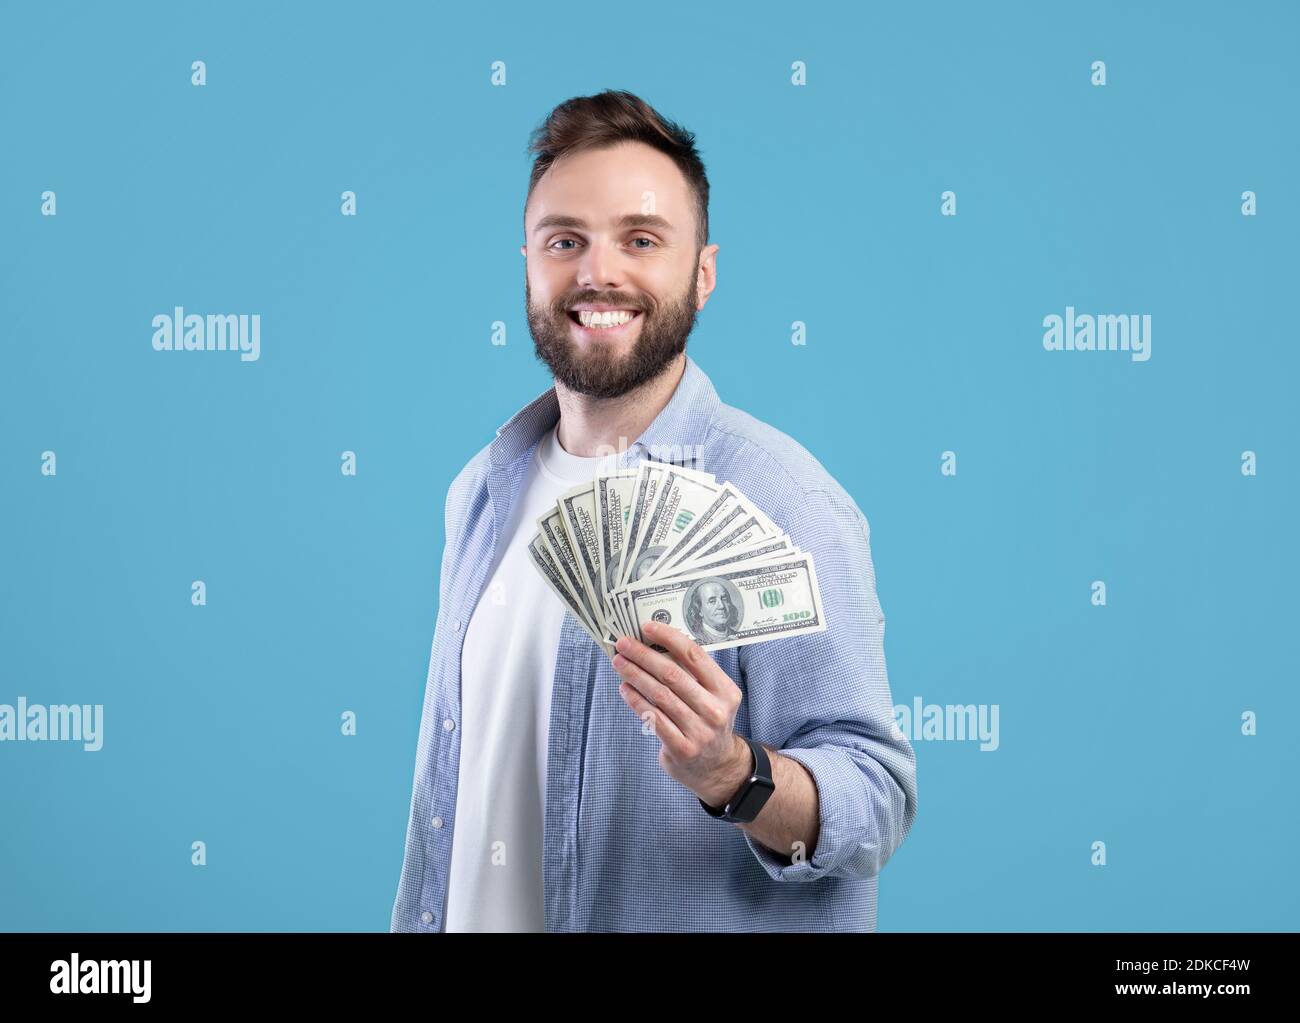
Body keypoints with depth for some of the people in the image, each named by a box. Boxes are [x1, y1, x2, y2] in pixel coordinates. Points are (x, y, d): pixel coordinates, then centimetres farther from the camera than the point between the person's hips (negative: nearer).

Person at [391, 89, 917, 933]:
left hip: (695, 922, -5)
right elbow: (457, 765, 11)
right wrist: (419, 914, 9)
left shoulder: (784, 504, -19)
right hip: (472, 916, 6)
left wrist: (734, 776, -37)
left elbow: (876, 800, -21)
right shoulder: (484, 489, 1)